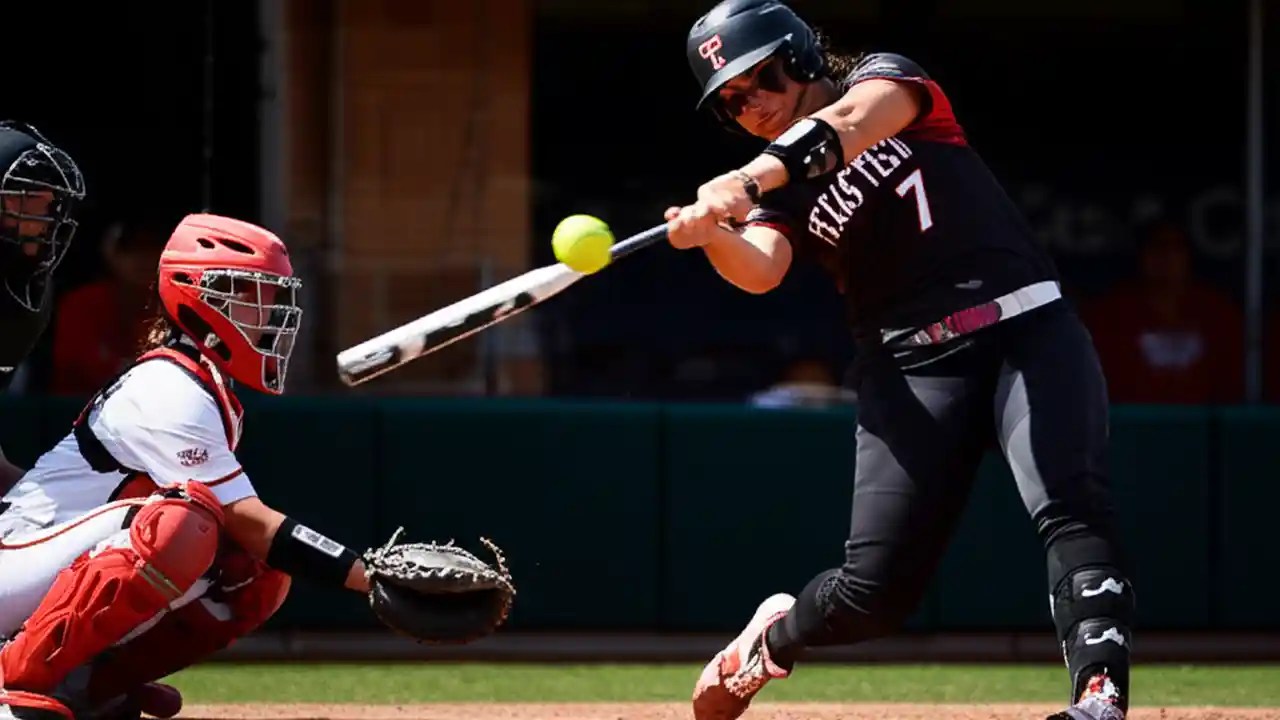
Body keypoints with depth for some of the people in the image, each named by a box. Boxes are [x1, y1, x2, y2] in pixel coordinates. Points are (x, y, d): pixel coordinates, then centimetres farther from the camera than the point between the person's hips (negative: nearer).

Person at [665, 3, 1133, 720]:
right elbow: (758, 271, -10)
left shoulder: (883, 78, 4)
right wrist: (710, 233, -33)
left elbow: (851, 122, -20)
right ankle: (777, 634, 28)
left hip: (1028, 330, -2)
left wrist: (748, 182, -37)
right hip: (910, 369, 2)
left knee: (1072, 505, -28)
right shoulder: (779, 195, 11)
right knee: (875, 589, -3)